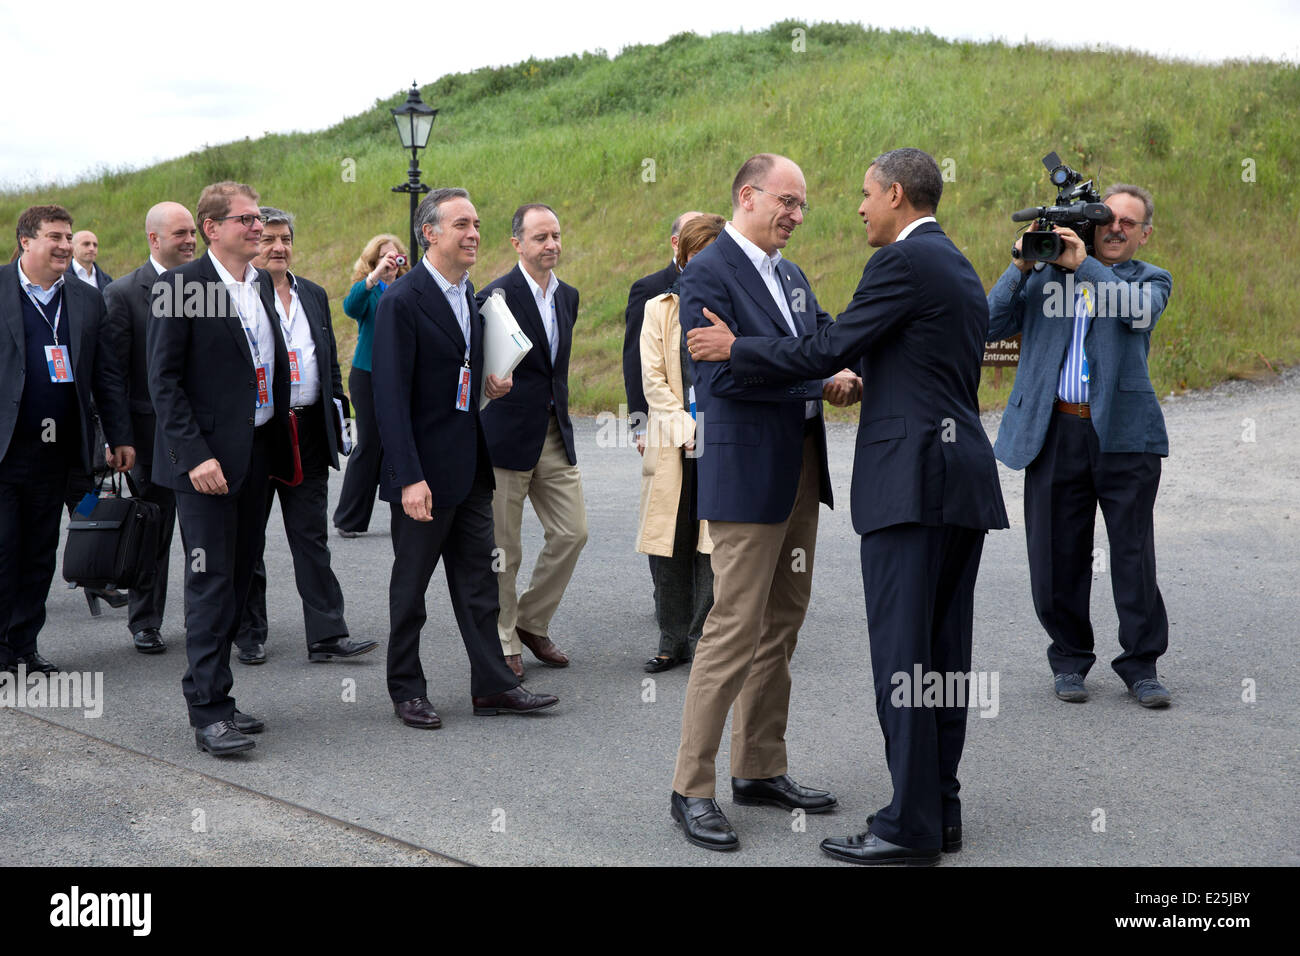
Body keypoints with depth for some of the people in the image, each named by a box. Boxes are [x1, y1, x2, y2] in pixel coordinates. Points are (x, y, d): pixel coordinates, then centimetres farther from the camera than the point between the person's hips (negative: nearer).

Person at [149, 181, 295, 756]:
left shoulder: (262, 284, 13)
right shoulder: (180, 285, -9)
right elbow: (163, 379, -12)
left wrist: (282, 447, 12)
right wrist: (195, 455, -19)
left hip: (258, 452, 7)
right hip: (206, 459, -7)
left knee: (238, 576, 11)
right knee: (211, 581, -6)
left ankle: (214, 695, 21)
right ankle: (208, 712, -1)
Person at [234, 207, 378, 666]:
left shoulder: (314, 296, 14)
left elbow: (330, 362, 19)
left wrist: (335, 414, 12)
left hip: (309, 432, 4)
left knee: (312, 537, 4)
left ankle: (327, 636, 4)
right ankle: (249, 634, 19)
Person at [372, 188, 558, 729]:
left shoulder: (470, 295, 11)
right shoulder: (402, 301, -15)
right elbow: (391, 396, -19)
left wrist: (491, 385, 2)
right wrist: (409, 478, -24)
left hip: (470, 466, 8)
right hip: (425, 471, -8)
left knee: (478, 581, 11)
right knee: (410, 584, 7)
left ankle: (492, 687, 17)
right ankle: (406, 689, 19)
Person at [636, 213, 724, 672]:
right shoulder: (658, 309, 10)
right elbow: (652, 378, 4)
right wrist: (688, 427, -6)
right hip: (671, 442, 1)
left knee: (713, 544, -6)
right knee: (669, 544, 2)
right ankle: (673, 639, 13)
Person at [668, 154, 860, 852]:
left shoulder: (792, 276, 17)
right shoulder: (708, 274, -11)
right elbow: (716, 374, -21)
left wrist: (842, 368, -8)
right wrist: (819, 382, -17)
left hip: (801, 472, 9)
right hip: (747, 473, -9)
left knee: (781, 626, 13)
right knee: (735, 631, -8)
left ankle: (761, 770, 24)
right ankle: (691, 789, 1)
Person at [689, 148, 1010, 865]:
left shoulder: (902, 261, -9)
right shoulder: (963, 272, 20)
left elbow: (830, 348, -11)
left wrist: (736, 350, 0)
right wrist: (865, 380, 39)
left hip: (912, 476, -10)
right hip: (965, 476, 10)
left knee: (901, 652, -6)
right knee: (945, 650, 11)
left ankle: (910, 827, -3)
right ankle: (940, 806, 18)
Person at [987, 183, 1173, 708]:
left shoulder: (1150, 279, 12)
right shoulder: (1044, 274, 15)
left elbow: (1139, 313, -12)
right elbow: (993, 325, 5)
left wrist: (1083, 264, -15)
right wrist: (1021, 266, -5)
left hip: (1122, 434, -1)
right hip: (1054, 434, 1)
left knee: (1133, 553, 1)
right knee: (1058, 556, 5)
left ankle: (1141, 664, 12)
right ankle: (1069, 658, 21)